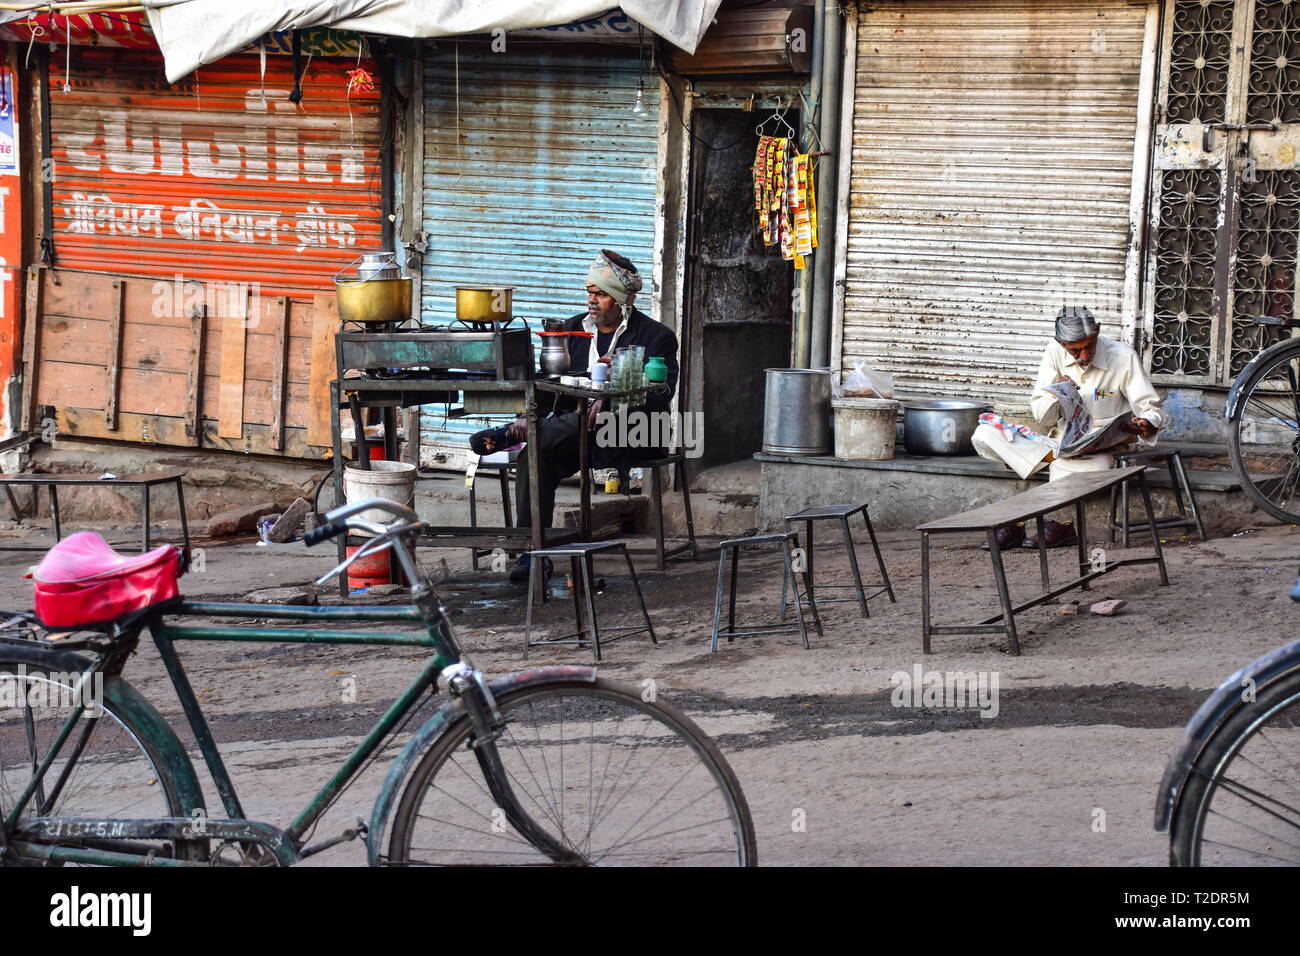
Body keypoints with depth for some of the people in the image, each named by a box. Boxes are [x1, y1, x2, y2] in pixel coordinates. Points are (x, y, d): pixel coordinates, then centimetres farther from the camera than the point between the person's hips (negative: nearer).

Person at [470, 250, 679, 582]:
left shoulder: (657, 337, 1)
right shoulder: (574, 329, 16)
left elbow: (660, 397, -13)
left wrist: (608, 402, -29)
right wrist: (528, 415, -14)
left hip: (629, 439, -4)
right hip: (570, 432, 4)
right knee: (534, 454, -26)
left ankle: (509, 435, -33)